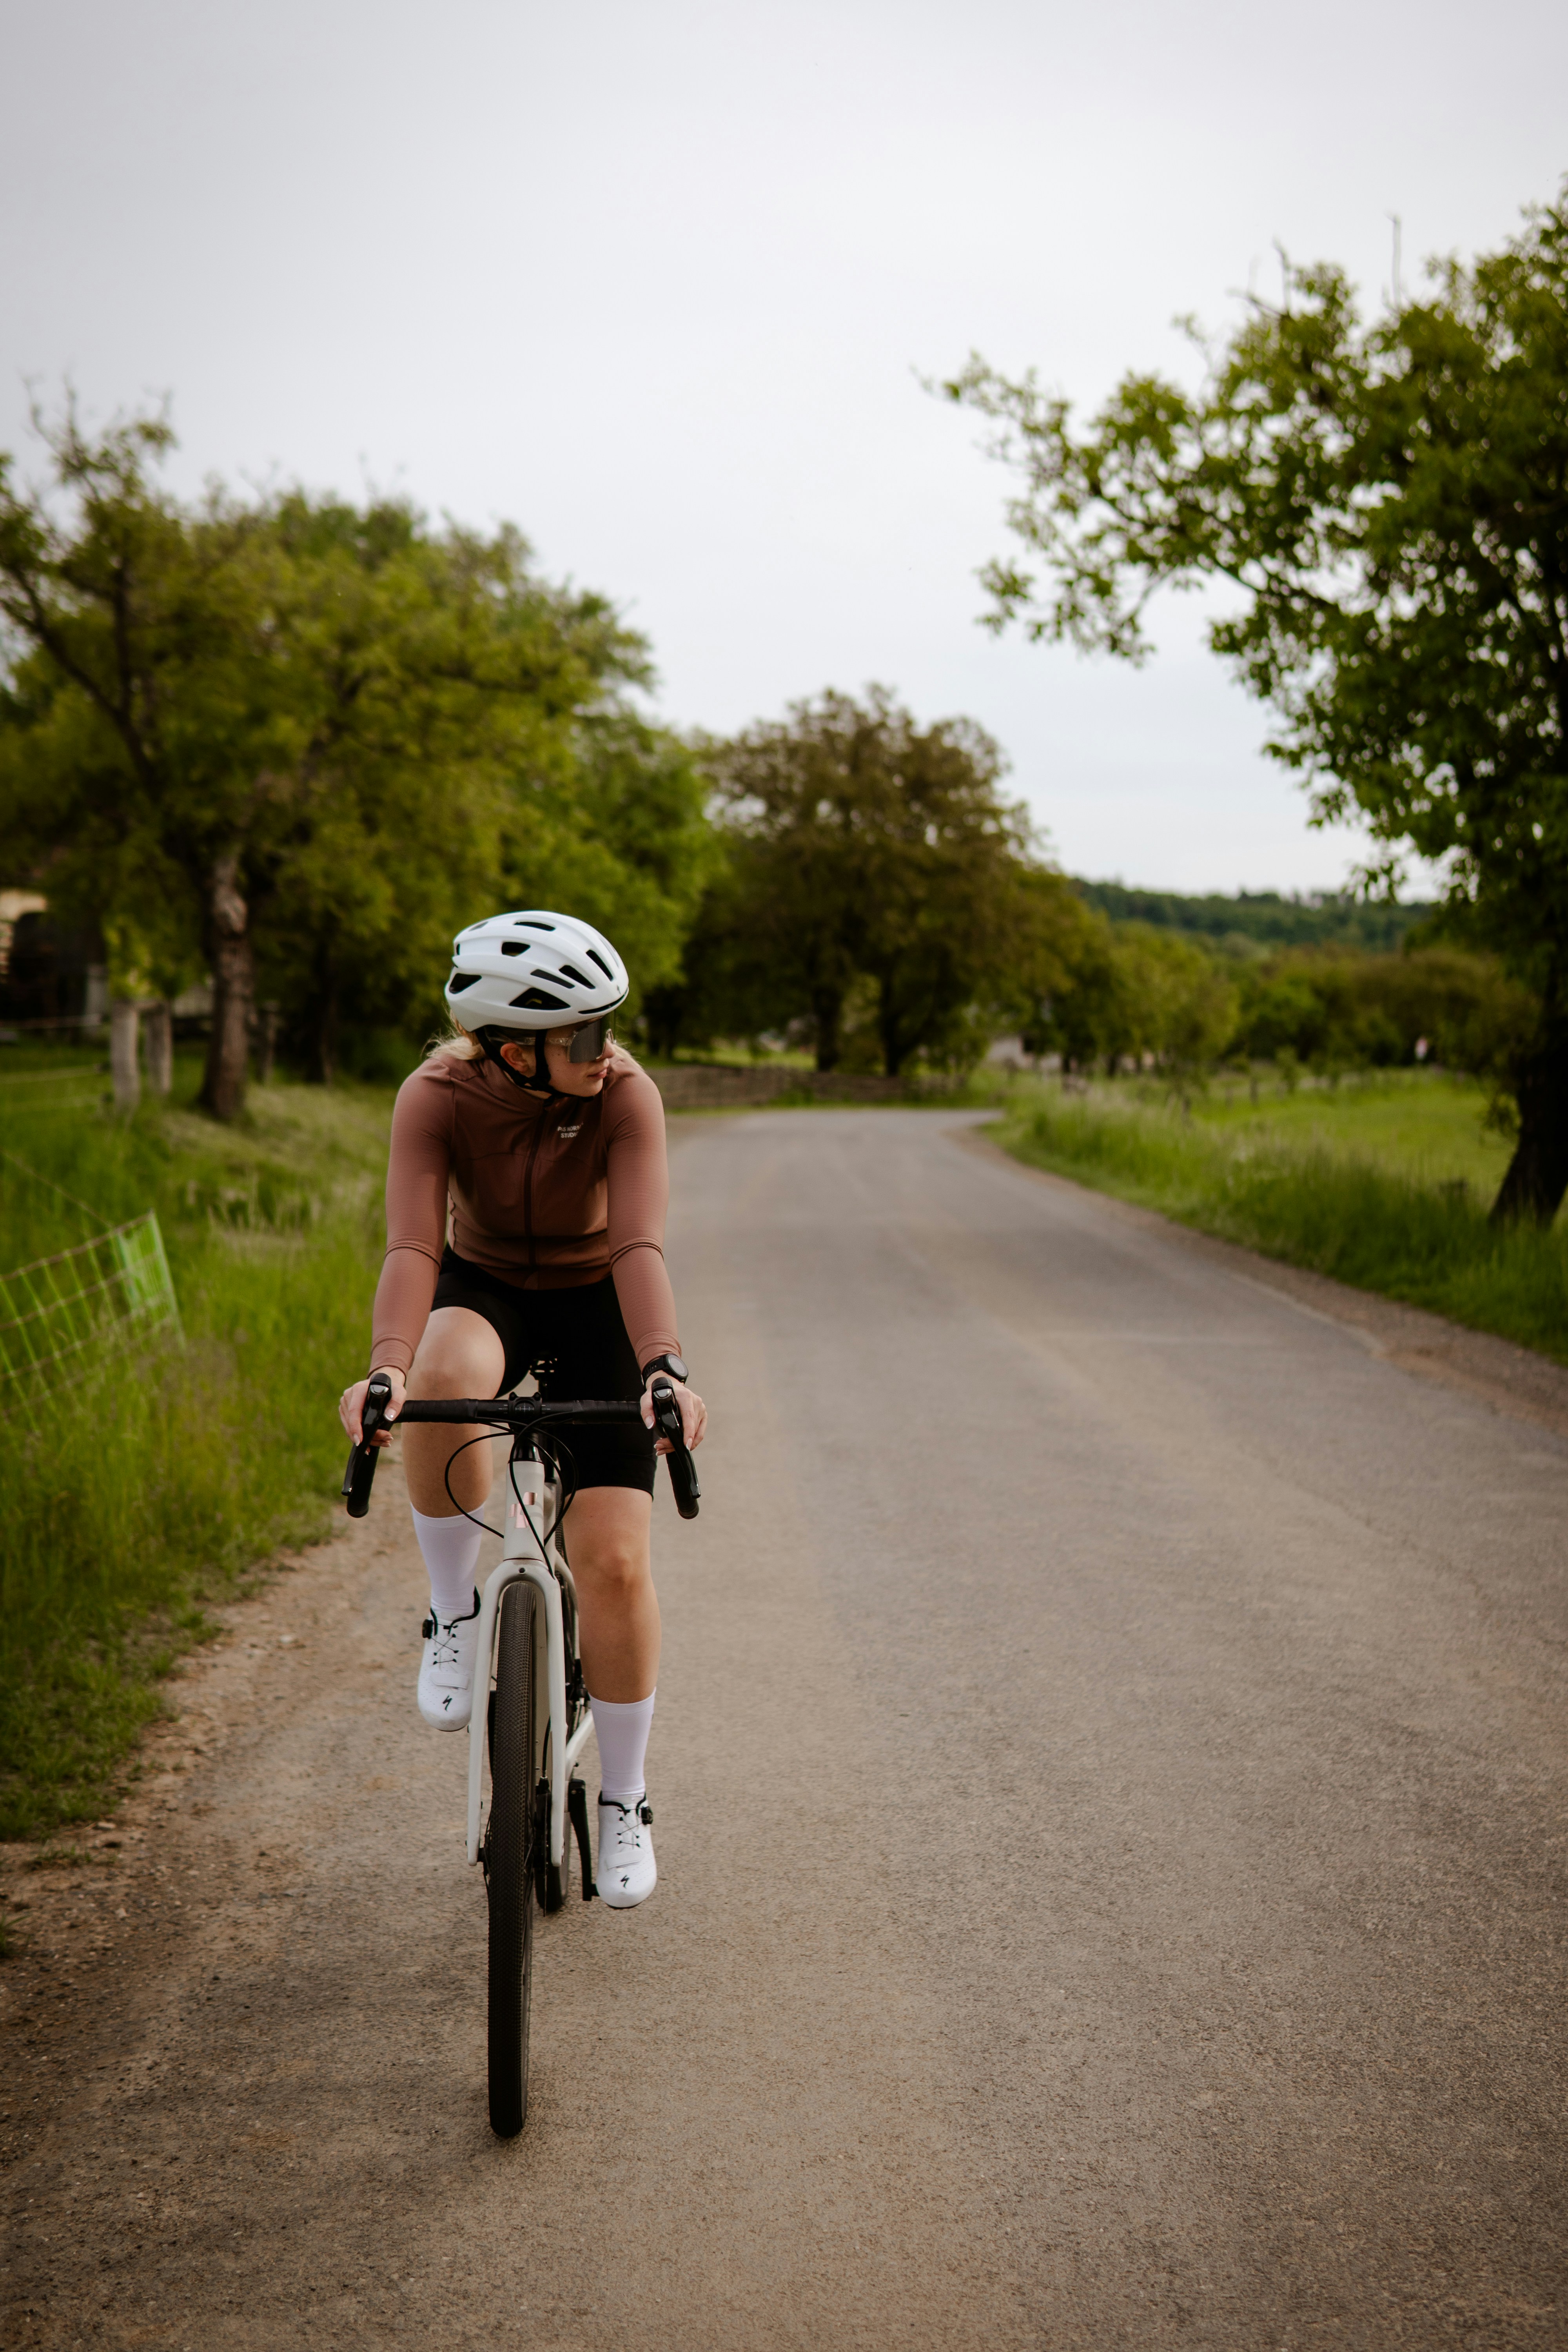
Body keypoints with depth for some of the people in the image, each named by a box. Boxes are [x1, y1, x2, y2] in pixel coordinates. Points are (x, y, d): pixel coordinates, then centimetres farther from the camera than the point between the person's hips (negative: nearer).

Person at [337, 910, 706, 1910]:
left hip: (594, 1304, 0)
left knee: (615, 1563, -11)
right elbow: (413, 1245, -35)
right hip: (484, 1288, 1)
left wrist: (666, 1366, -53)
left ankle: (623, 1800, 10)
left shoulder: (627, 1095, -26)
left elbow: (640, 1245, -36)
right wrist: (387, 1368, -52)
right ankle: (456, 1614, -15)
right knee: (444, 1379, -39)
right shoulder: (438, 1095, -25)